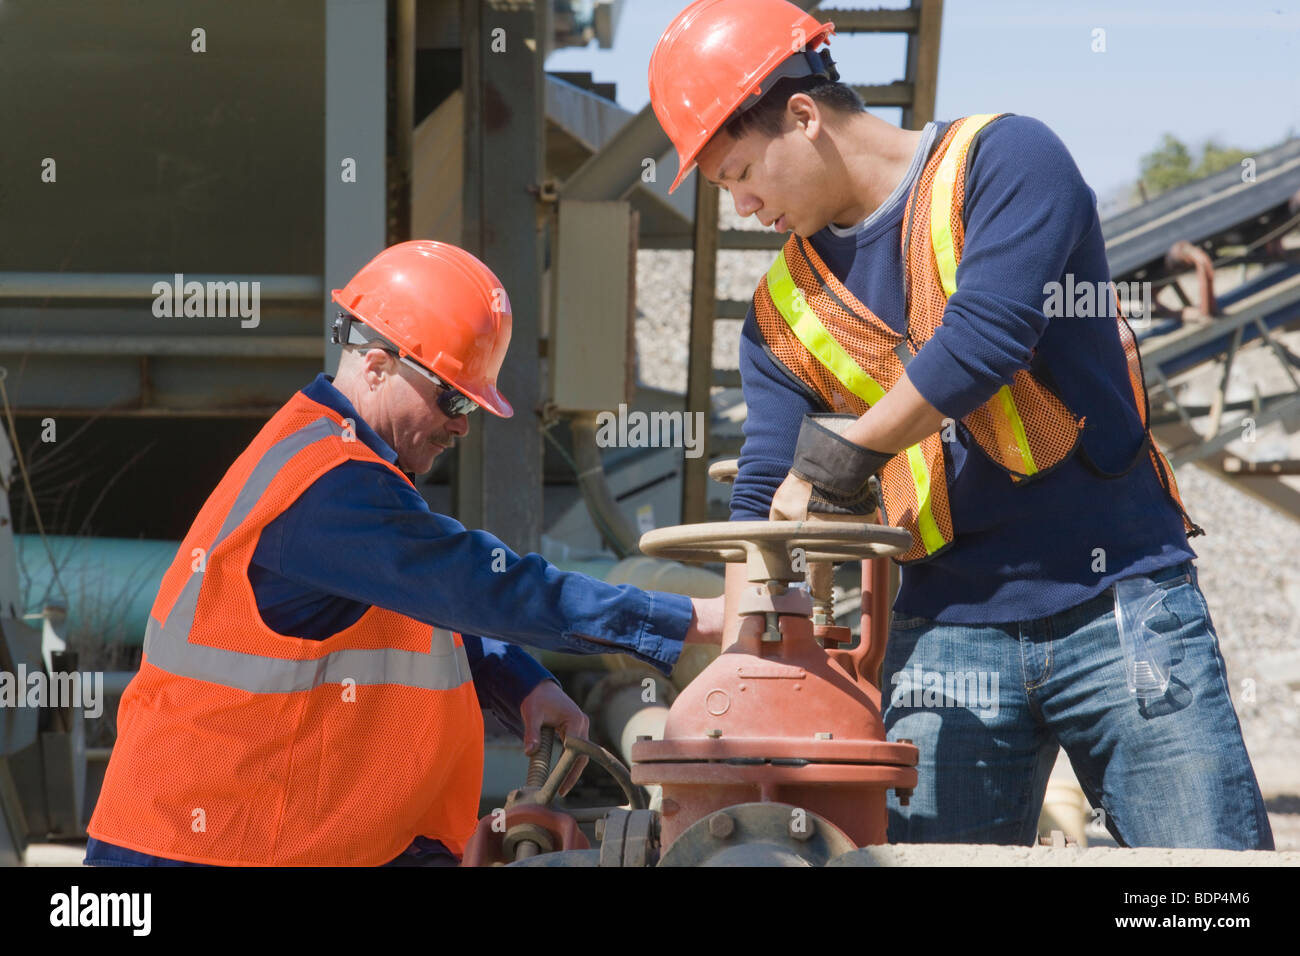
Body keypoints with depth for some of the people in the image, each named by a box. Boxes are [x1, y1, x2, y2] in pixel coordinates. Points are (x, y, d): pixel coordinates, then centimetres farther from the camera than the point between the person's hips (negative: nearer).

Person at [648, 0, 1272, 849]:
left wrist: (839, 457, -7)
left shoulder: (1005, 161, -4)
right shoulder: (785, 309, 11)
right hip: (947, 640, 4)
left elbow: (986, 339, -18)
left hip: (1119, 604, -4)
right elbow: (766, 501, 7)